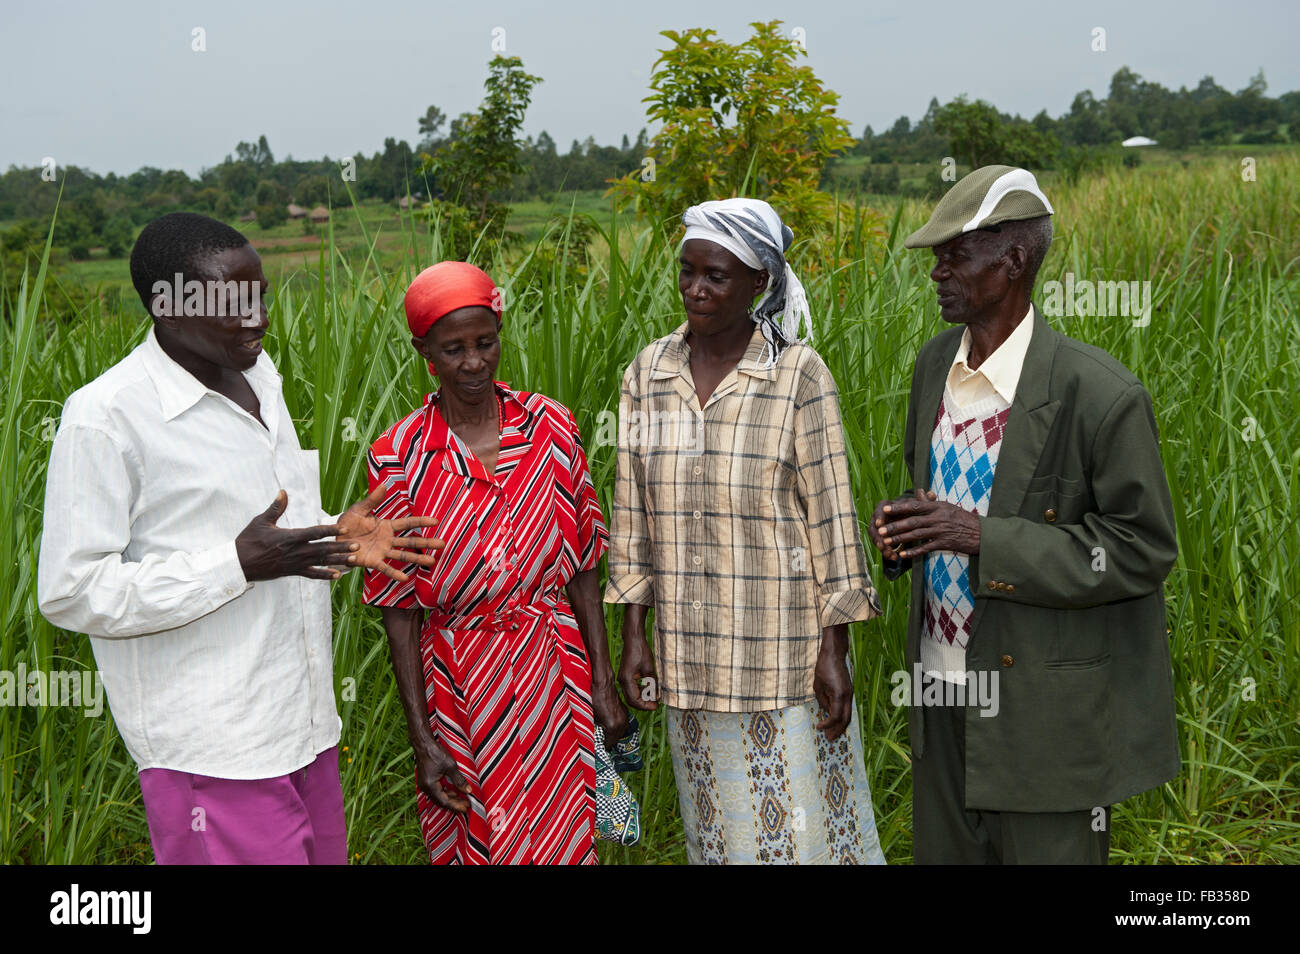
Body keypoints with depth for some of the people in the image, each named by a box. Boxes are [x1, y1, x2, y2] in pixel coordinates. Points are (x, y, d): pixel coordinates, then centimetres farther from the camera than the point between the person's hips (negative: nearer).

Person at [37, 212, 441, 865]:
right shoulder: (105, 417, -15)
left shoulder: (257, 375, 10)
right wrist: (239, 564, -22)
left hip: (303, 724, 8)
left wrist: (337, 539, 2)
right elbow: (71, 593, -16)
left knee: (324, 852, 15)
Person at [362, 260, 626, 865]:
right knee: (473, 844, 13)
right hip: (462, 688, -1)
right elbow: (399, 608, -6)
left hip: (553, 674, 1)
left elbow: (581, 565, 3)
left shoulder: (550, 427, -2)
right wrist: (421, 740, -8)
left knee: (562, 842, 10)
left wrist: (603, 681, 0)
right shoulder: (399, 458, -8)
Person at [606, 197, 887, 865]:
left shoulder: (799, 376, -10)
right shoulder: (648, 373, 2)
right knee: (718, 829, 16)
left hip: (784, 647, -4)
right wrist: (634, 636, 4)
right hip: (690, 651, 4)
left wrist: (834, 652, -8)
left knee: (802, 825, 6)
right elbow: (633, 509, 6)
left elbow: (830, 517, -8)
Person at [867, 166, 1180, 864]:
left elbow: (1144, 550, -16)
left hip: (1046, 699, -6)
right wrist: (902, 531, -5)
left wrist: (982, 537, -24)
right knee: (943, 849, 17)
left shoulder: (1099, 395, -19)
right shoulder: (935, 363, 4)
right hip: (943, 692, 7)